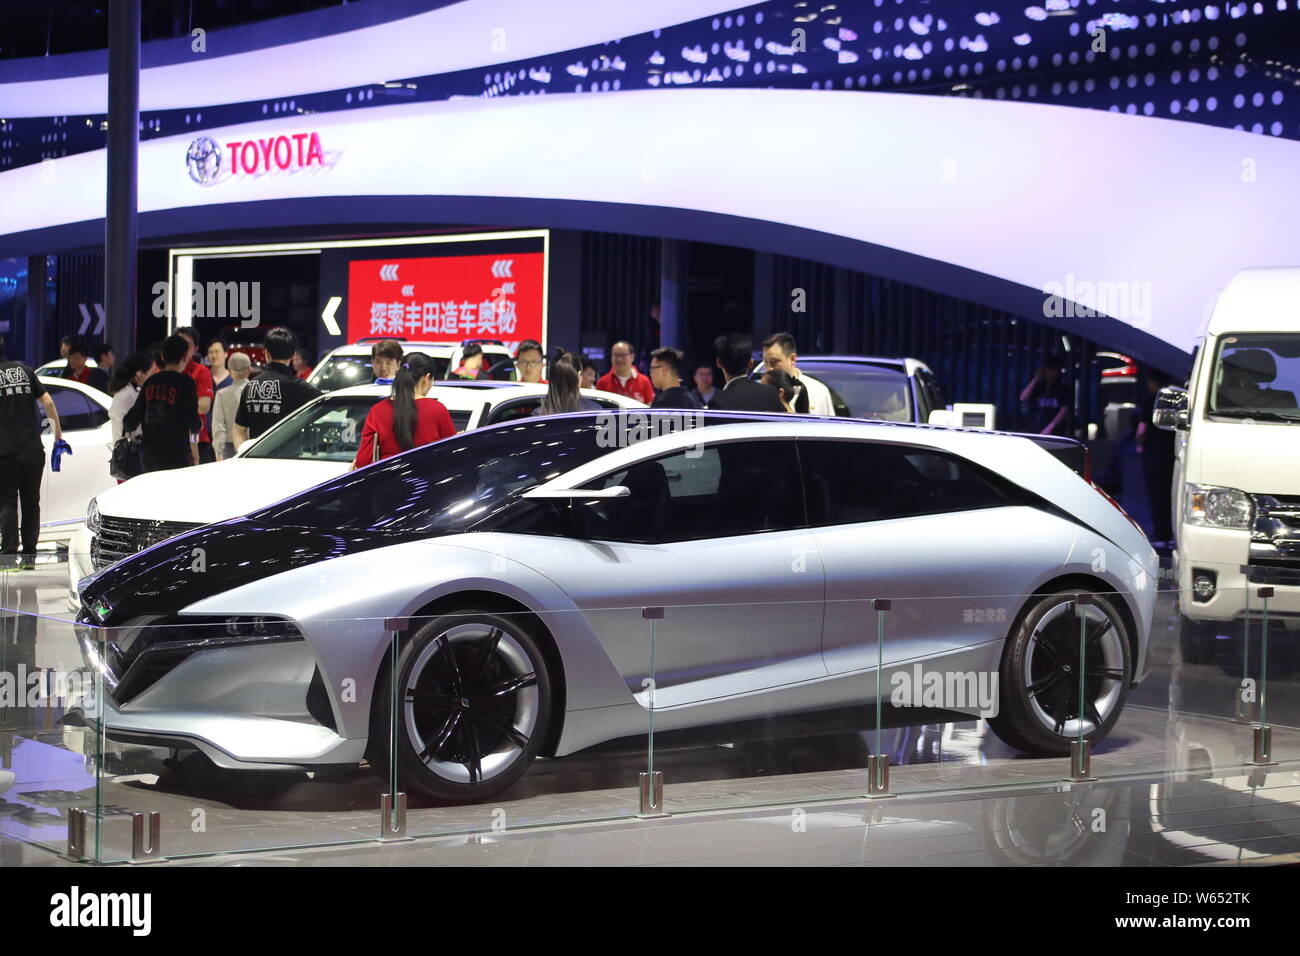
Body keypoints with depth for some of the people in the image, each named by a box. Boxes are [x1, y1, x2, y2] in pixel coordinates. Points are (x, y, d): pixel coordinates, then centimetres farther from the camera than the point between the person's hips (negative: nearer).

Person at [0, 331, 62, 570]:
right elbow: (48, 403, 4)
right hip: (32, 449, 3)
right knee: (31, 503, 11)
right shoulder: (25, 371, 7)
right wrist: (58, 432, 15)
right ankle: (29, 556, 12)